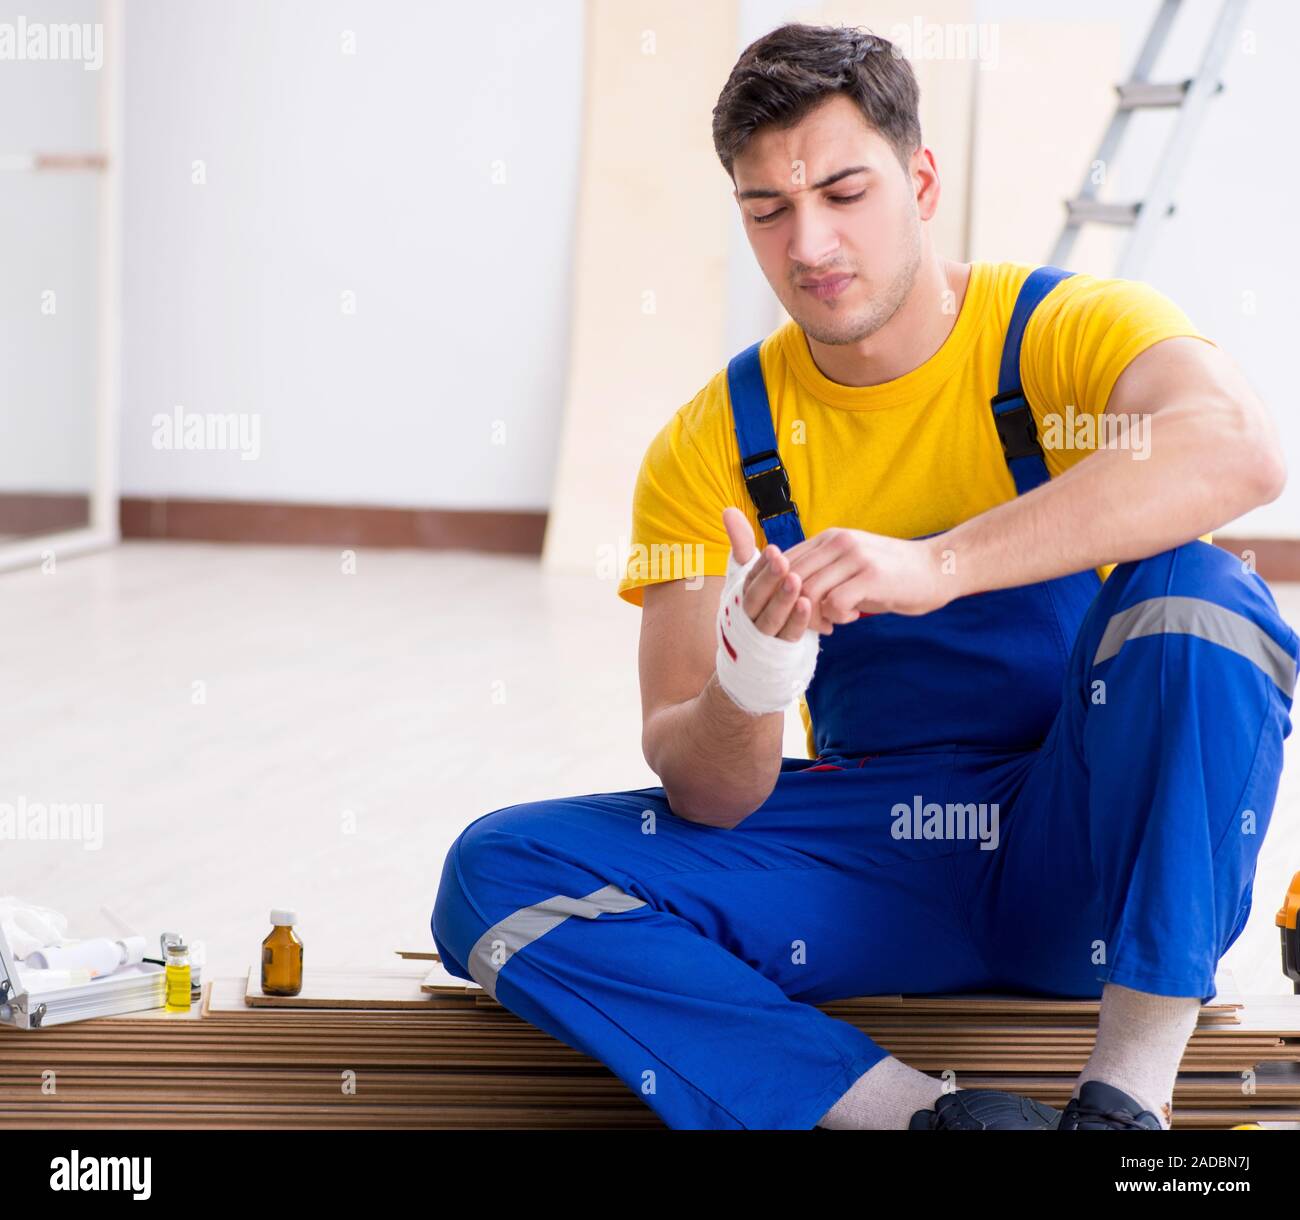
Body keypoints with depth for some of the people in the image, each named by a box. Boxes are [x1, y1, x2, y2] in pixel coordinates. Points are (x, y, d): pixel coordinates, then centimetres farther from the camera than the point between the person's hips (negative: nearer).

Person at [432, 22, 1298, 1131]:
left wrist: (935, 565, -42)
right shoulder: (710, 448, 1)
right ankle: (923, 1115, -27)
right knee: (496, 875, -16)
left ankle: (1128, 1096, -27)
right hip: (882, 864, 3)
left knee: (1192, 589, -31)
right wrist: (747, 695, -30)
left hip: (1105, 861, -3)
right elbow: (706, 797, -5)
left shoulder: (1068, 330, -7)